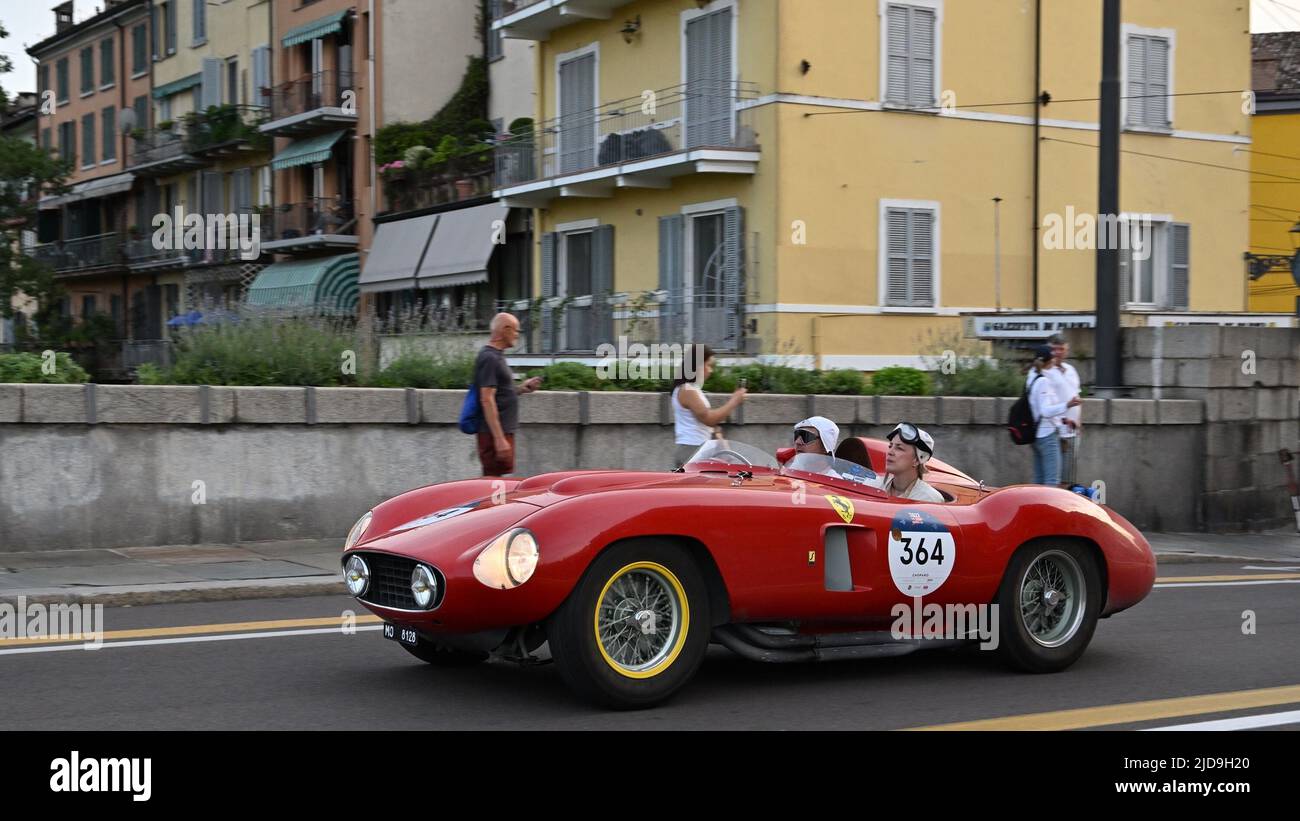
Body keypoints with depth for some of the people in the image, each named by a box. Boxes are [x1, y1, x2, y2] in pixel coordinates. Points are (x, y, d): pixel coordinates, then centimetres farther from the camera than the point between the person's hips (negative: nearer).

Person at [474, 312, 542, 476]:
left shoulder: (496, 356, 17)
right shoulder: (489, 358, -14)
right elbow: (487, 400, -20)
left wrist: (521, 389, 9)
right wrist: (499, 439, -24)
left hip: (504, 432, 10)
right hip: (495, 434, -10)